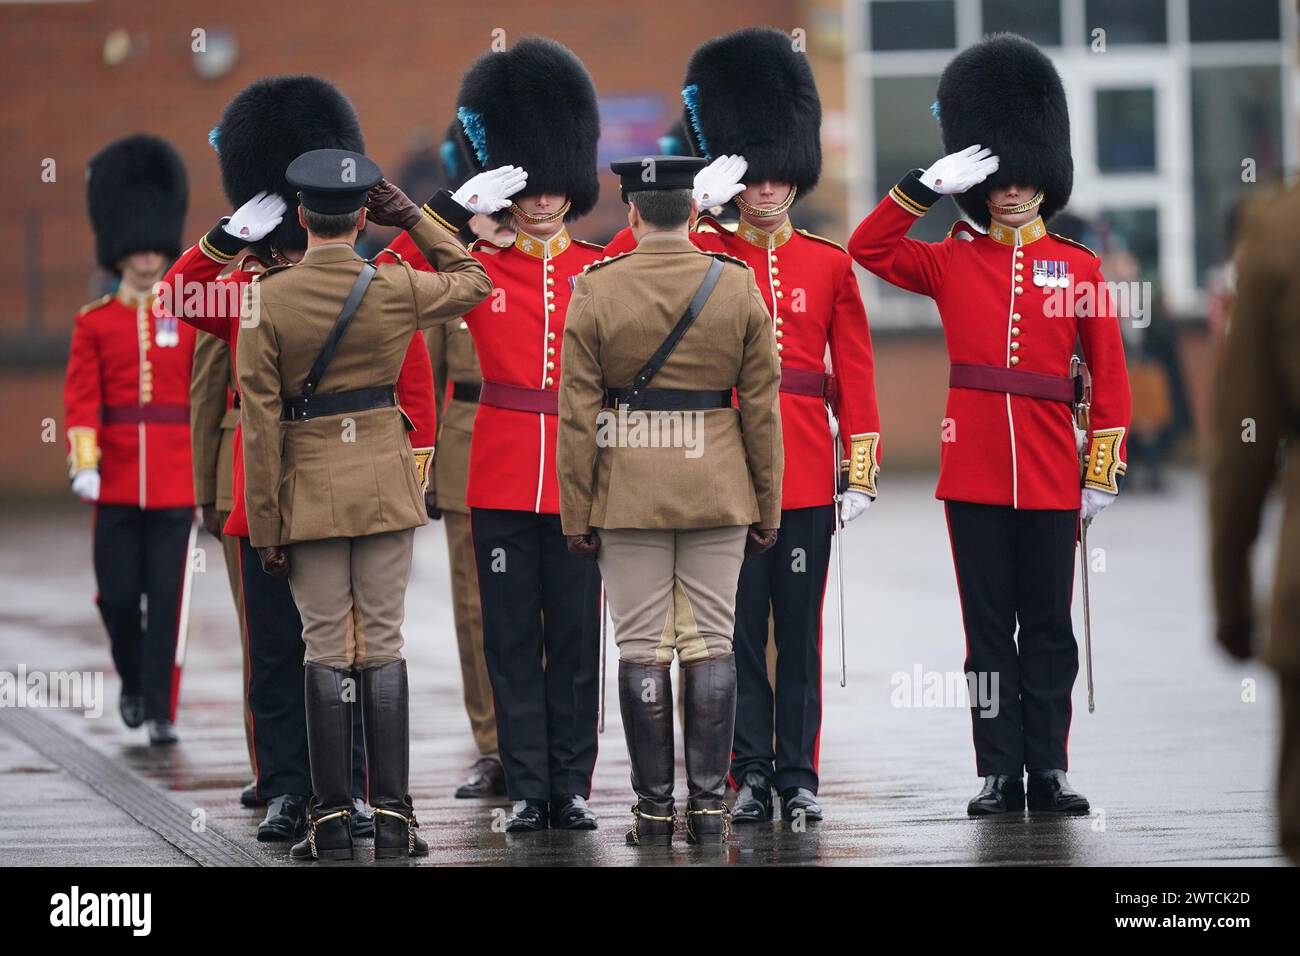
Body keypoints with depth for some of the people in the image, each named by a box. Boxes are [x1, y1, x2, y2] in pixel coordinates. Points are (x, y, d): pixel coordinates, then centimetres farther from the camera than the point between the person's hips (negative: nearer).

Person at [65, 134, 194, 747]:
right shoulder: (94, 323, 4)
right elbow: (80, 398, -5)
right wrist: (83, 464, -18)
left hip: (176, 483, 0)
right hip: (117, 483, 0)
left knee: (168, 599, -4)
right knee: (118, 596, 2)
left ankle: (162, 711, 0)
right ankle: (134, 684, 28)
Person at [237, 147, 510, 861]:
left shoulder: (268, 298, -9)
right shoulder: (395, 288, -4)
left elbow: (261, 422, -9)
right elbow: (474, 282, 18)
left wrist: (266, 528, -4)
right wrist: (417, 218, 19)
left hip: (310, 493, -1)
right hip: (386, 489, 1)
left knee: (327, 651, 2)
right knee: (384, 646, 4)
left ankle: (331, 823, 2)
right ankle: (392, 820, 2)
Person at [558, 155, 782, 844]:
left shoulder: (595, 291, -5)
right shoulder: (738, 288, -1)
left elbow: (578, 416, -5)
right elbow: (762, 409, 1)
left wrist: (576, 515, 1)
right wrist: (766, 509, 8)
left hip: (629, 494, -1)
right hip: (718, 494, 1)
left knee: (642, 649, 3)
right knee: (711, 645, 6)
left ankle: (653, 810, 4)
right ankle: (710, 803, 4)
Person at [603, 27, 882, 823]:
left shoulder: (830, 265, 8)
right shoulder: (704, 253, 5)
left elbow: (855, 374, 7)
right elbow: (620, 265, -11)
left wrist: (861, 474, 2)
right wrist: (697, 198, -12)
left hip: (805, 474, 1)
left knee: (800, 630, 4)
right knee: (740, 630, 1)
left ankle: (800, 775, 10)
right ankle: (753, 775, 6)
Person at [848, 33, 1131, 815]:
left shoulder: (1078, 267, 5)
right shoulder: (952, 262, 7)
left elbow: (1110, 377, 5)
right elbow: (869, 249, 1)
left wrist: (1103, 475, 0)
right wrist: (930, 186, -7)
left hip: (1049, 477, 0)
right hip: (973, 472, 0)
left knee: (1049, 626, 4)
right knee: (989, 626, 3)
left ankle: (1049, 770, 10)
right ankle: (1000, 773, 6)